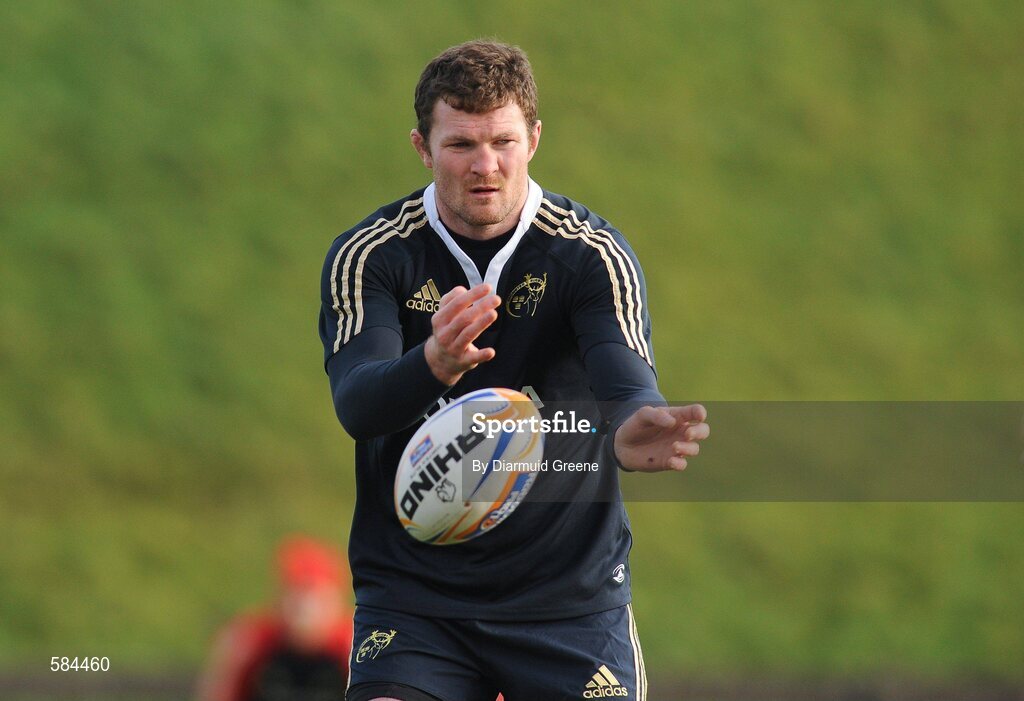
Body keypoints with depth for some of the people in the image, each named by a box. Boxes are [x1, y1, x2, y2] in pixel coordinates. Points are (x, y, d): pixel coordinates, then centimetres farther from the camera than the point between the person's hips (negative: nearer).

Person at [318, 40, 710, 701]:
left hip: (572, 591, 0)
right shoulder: (367, 256, -5)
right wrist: (434, 365, -44)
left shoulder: (593, 254, -6)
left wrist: (631, 429, -49)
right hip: (412, 591, 0)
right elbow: (356, 404, -20)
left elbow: (625, 378, -23)